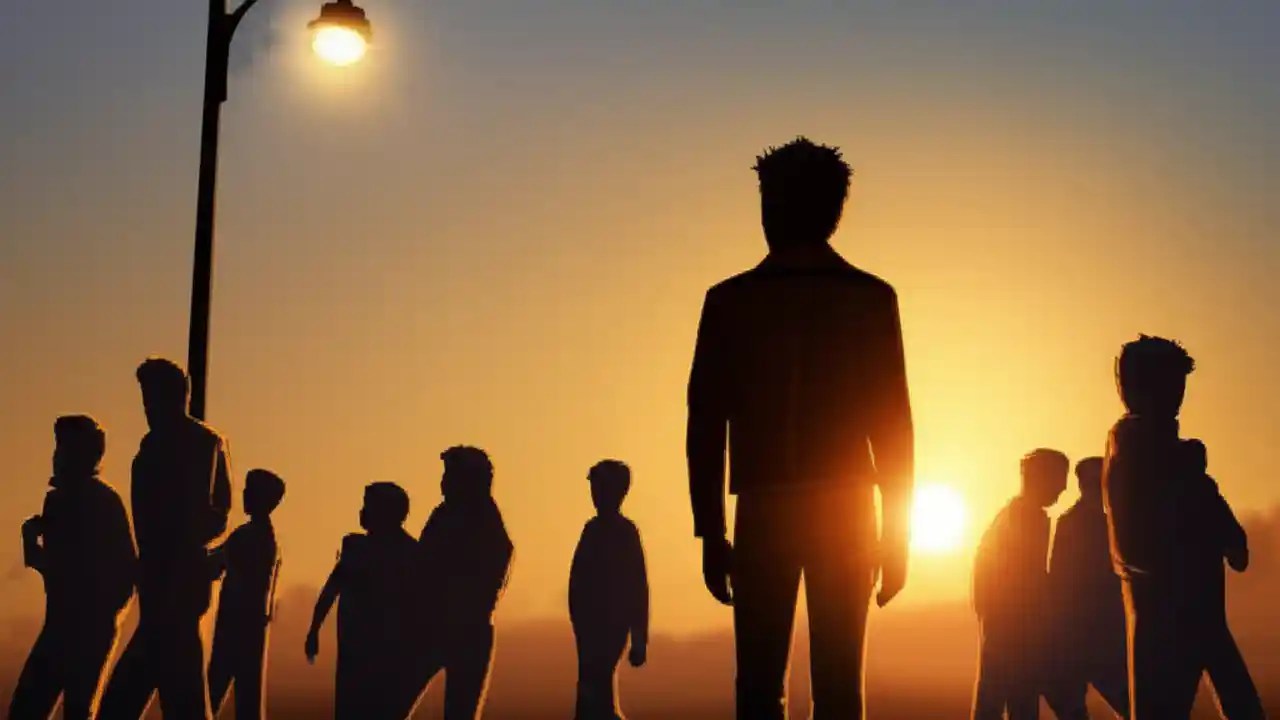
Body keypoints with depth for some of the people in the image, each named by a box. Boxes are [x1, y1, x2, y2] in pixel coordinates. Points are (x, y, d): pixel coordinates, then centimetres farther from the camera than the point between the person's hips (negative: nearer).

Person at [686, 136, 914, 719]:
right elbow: (892, 419, 0)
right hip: (844, 509, 0)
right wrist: (896, 531, 6)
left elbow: (705, 424, 0)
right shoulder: (871, 298, 2)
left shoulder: (730, 301, 2)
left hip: (764, 511, 0)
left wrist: (710, 532, 5)